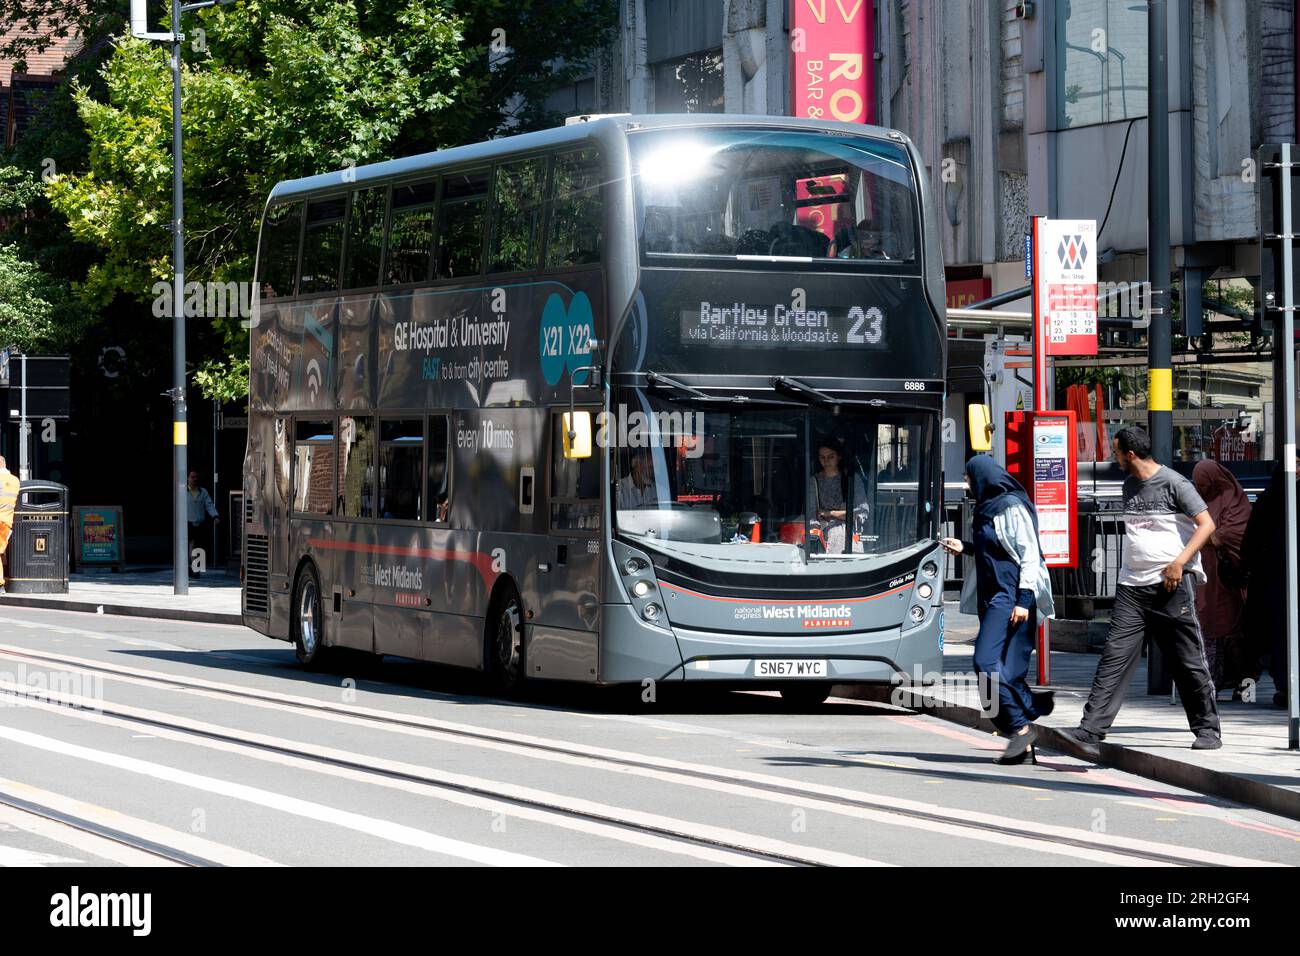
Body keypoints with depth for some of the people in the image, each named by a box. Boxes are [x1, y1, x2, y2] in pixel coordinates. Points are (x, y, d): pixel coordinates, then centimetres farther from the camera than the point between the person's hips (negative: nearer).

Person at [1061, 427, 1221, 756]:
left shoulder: (1174, 484, -7)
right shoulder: (1130, 485, 15)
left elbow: (1206, 524, -12)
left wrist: (1179, 562, -19)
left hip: (1171, 584, -6)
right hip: (1132, 587, 6)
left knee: (1189, 661, 2)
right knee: (1114, 657, -5)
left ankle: (1207, 729, 16)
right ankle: (1090, 732, -11)